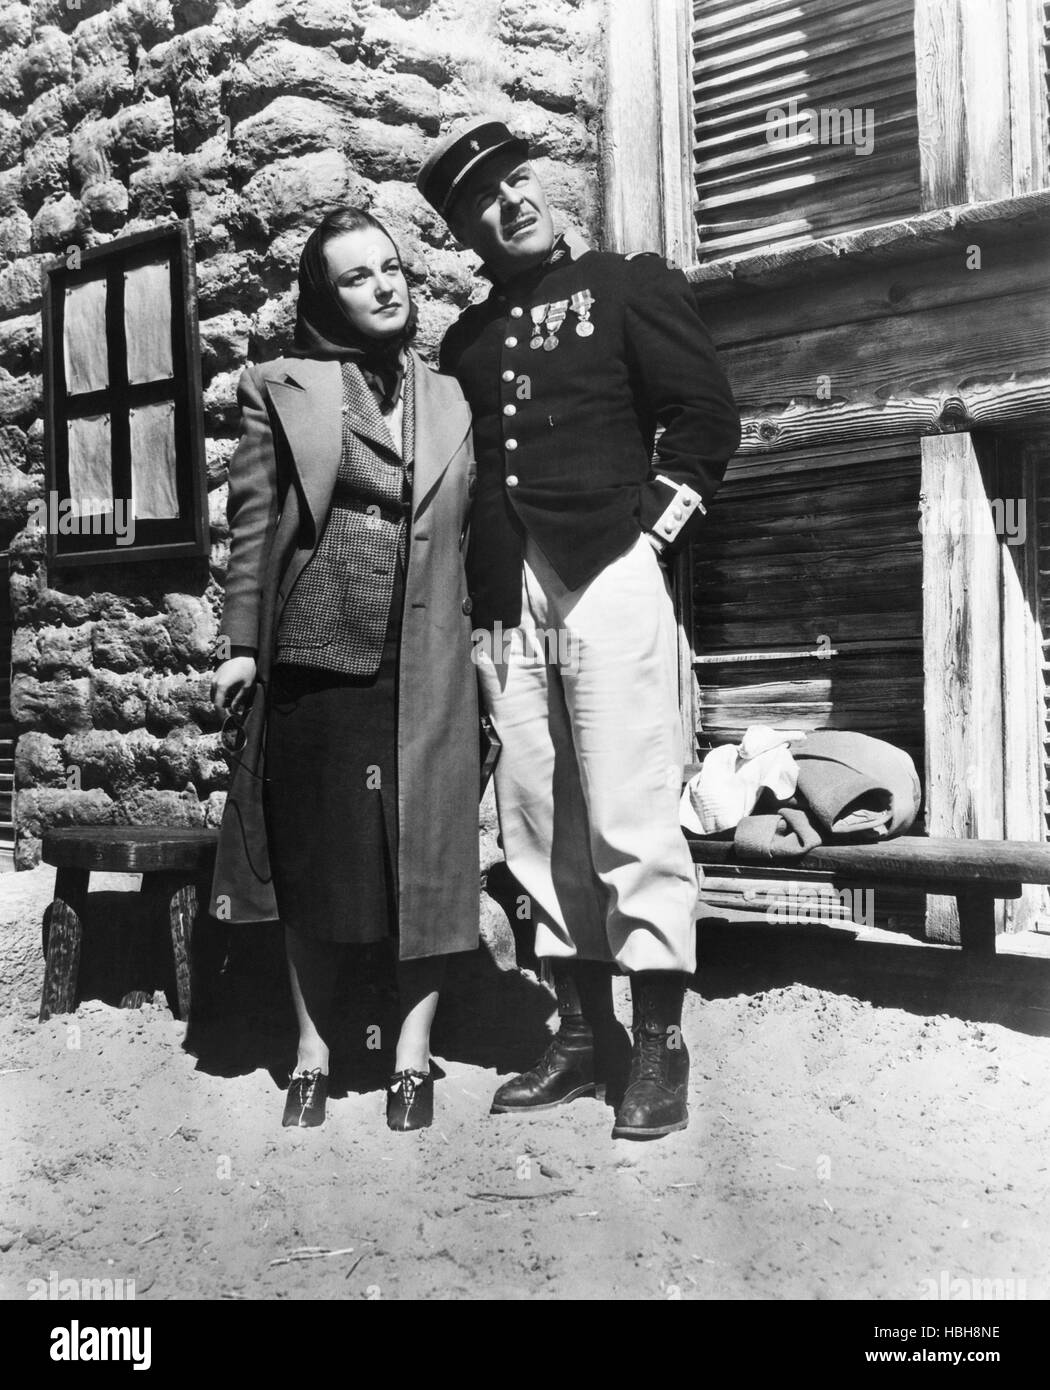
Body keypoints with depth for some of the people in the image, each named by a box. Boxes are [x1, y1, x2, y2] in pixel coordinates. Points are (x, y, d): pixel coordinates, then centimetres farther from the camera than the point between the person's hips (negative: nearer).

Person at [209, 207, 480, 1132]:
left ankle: (413, 1057, 15)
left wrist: (485, 640, 10)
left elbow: (469, 533, 13)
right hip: (314, 660, -1)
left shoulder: (450, 399, 12)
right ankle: (313, 1055, 21)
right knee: (314, 862, 7)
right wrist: (242, 644, -3)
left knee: (426, 860, 2)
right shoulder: (281, 391, 5)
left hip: (425, 668, 2)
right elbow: (253, 526, 2)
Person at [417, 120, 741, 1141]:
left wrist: (651, 528, -4)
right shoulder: (467, 338, 20)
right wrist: (482, 580, 8)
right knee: (538, 825, 5)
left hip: (609, 577, -5)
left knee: (629, 819, -8)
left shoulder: (630, 285, 9)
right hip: (505, 598, 5)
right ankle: (583, 1034, 15)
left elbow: (706, 416, 2)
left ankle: (660, 1048, 1)